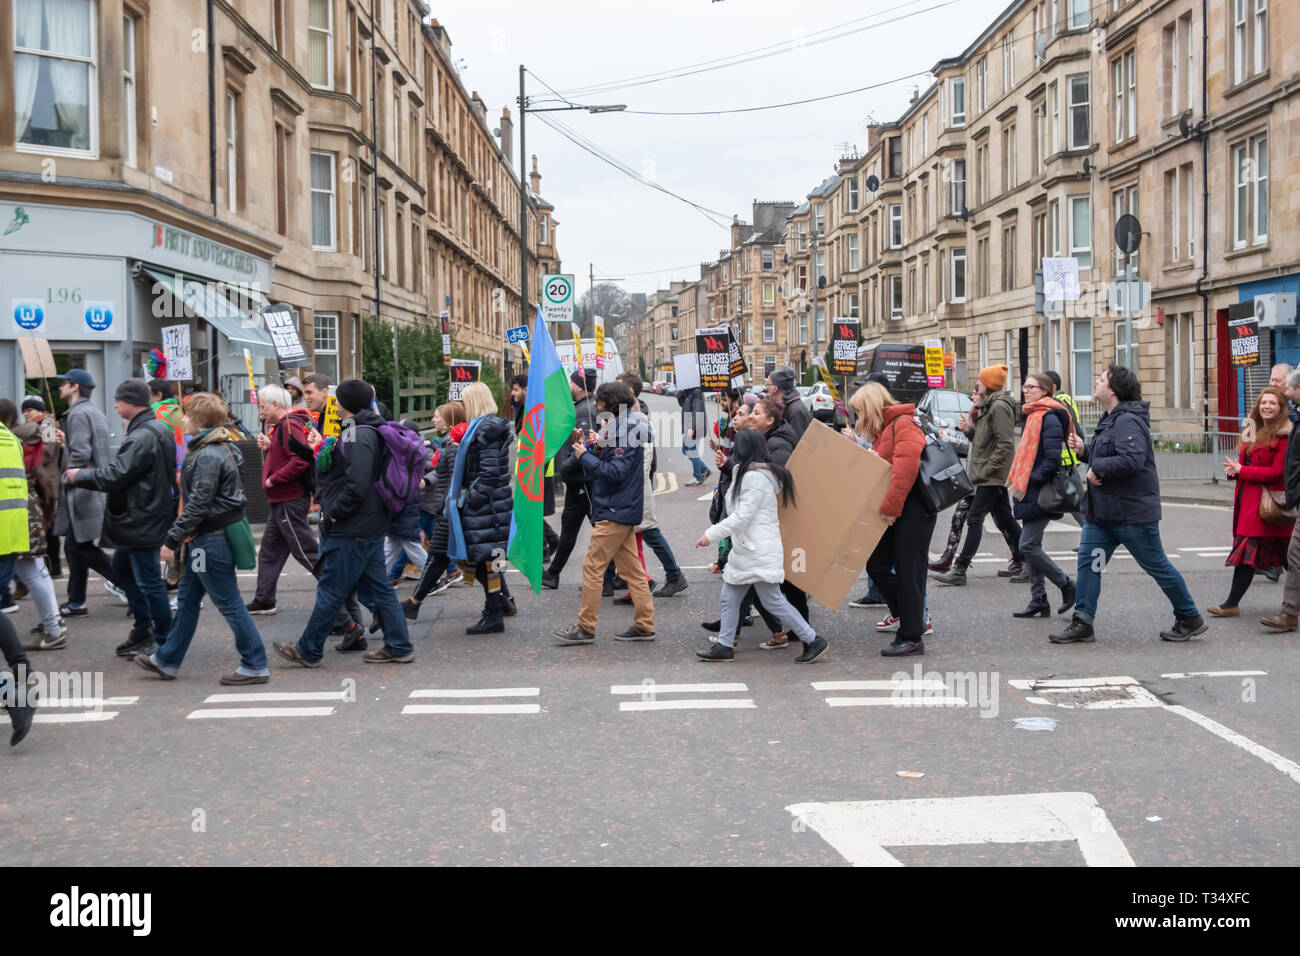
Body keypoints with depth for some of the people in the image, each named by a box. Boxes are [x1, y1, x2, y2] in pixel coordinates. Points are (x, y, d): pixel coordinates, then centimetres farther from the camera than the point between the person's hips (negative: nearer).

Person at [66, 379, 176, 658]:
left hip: (142, 522, -11)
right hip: (142, 519, 11)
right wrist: (84, 475, 11)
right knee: (121, 569, 21)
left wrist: (80, 476, -7)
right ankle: (143, 629, 28)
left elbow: (115, 475, -23)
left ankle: (165, 640, 8)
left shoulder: (142, 436, -22)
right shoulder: (158, 429, 12)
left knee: (148, 581, -2)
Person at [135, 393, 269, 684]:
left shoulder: (209, 456, -20)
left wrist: (172, 539, -18)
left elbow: (198, 505, -23)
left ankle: (255, 665, 5)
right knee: (187, 599, 18)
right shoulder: (213, 448, 11)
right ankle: (167, 660, 29)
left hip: (212, 540, -11)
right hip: (204, 539, 11)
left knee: (229, 603, -3)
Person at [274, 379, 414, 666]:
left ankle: (308, 651, 11)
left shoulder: (357, 435, -17)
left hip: (351, 529, -10)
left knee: (331, 591, 1)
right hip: (371, 526, 10)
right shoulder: (371, 432, 14)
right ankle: (399, 647, 15)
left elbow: (357, 484, -26)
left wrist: (333, 513, -16)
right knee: (379, 588, 12)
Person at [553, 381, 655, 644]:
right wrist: (587, 445, 4)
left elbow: (615, 472, -22)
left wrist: (585, 456, -14)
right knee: (631, 569, 10)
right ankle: (644, 625, 14)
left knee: (592, 566, -6)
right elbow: (605, 463, 16)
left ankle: (585, 628, 0)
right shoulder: (616, 427, 15)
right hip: (623, 511, 10)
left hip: (615, 512, -10)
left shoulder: (625, 429, -16)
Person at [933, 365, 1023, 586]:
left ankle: (959, 570, -11)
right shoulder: (988, 406, 17)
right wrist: (970, 430, 3)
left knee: (974, 518, -10)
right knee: (1004, 518, 15)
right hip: (995, 476, 10)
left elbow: (1006, 444, -21)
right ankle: (1023, 559, 25)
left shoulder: (999, 407, -15)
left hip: (992, 477, -10)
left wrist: (987, 469, -20)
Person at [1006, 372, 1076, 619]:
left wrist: (1029, 482, -19)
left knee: (1028, 546, -9)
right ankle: (1039, 601, 15)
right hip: (1031, 492, 10)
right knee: (1030, 546, 10)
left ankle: (1067, 586, 6)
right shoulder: (1033, 415, 16)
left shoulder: (1049, 418, -14)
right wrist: (1017, 479, 14)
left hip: (1041, 495, -10)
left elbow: (1052, 461, -21)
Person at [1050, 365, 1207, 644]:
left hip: (1132, 512, -10)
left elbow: (1132, 459, -33)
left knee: (1157, 565, 3)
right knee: (1088, 561, 1)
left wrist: (1097, 469, -23)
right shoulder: (1110, 420, 14)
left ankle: (1190, 618, 19)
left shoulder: (1128, 422, -19)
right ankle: (1082, 624, 3)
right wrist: (1084, 451, 6)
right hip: (1101, 511, 10)